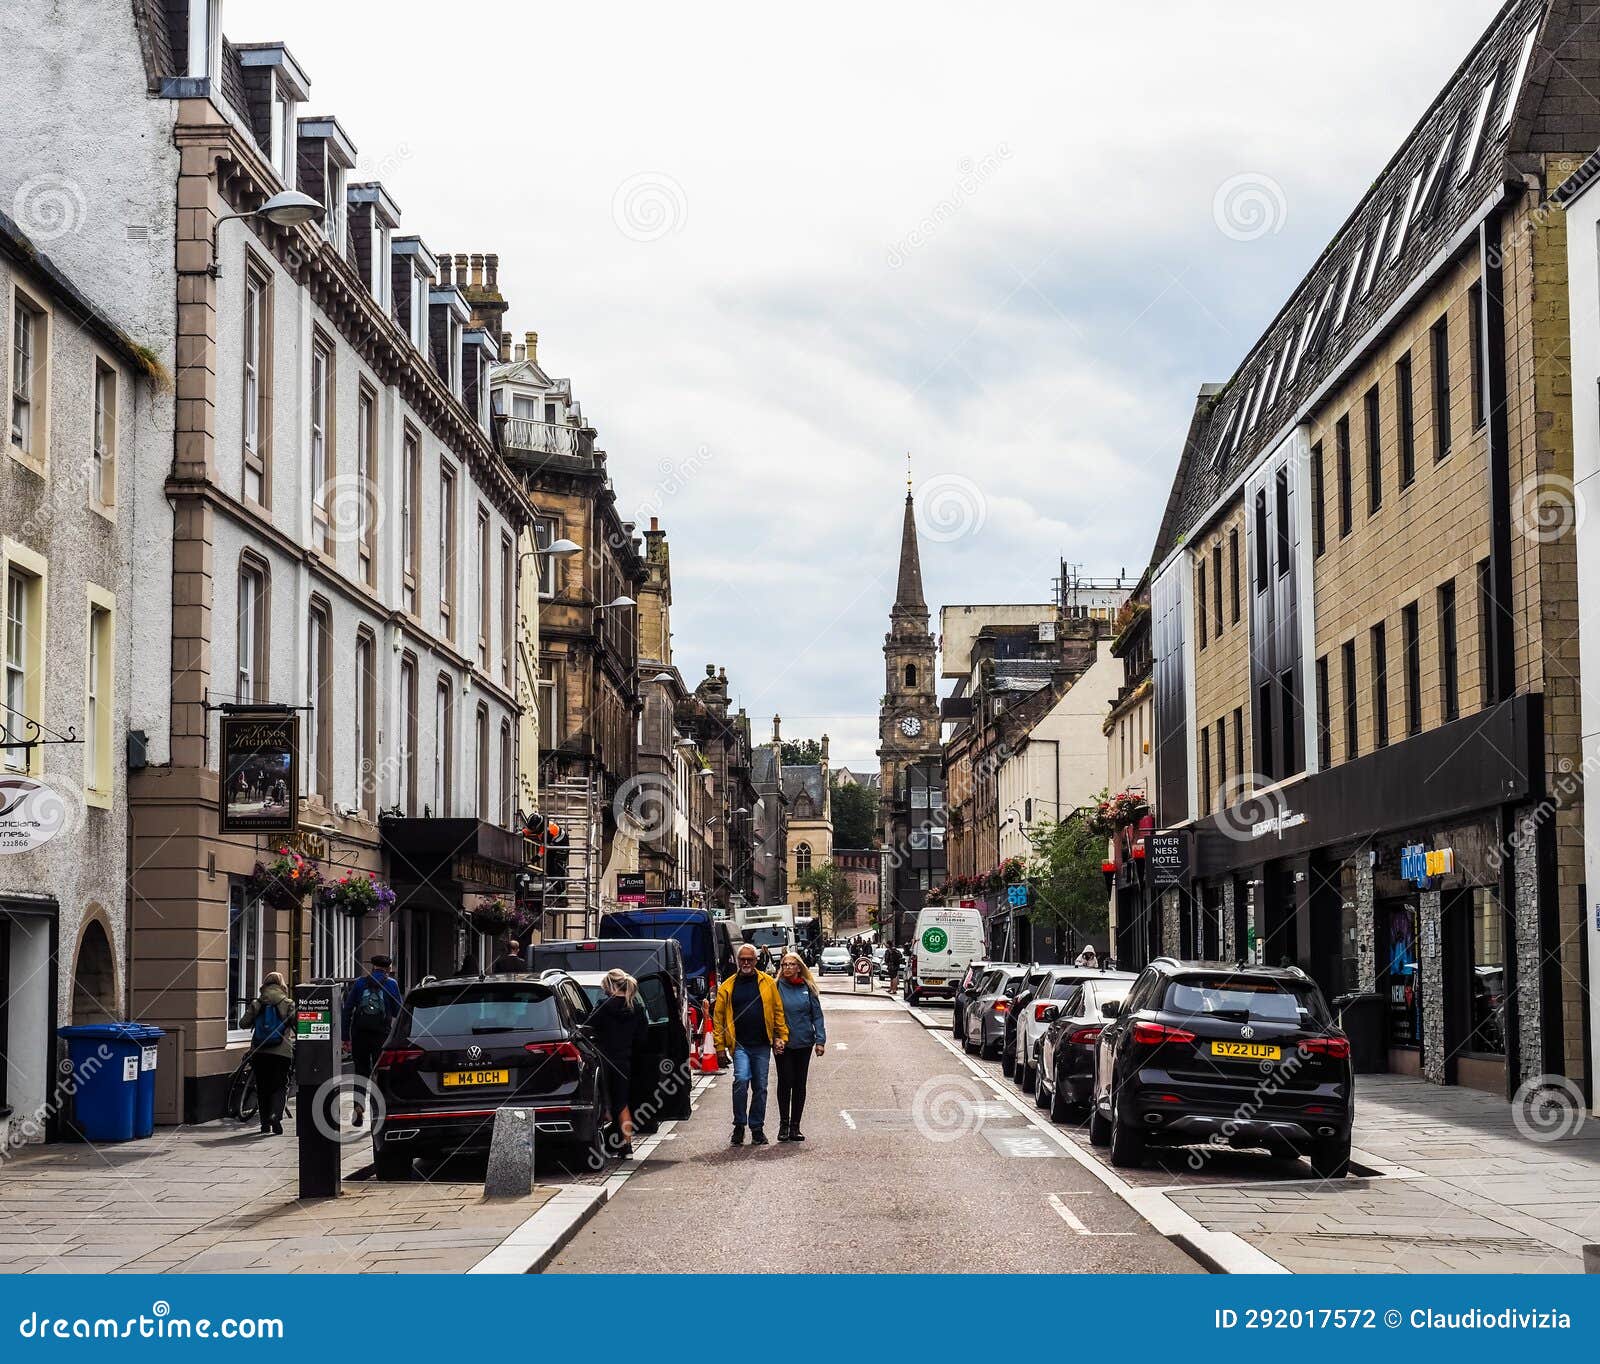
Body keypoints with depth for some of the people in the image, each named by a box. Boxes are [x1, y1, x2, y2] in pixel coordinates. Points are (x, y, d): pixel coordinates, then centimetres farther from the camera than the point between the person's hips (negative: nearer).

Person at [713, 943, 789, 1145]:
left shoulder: (768, 983, 5)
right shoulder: (728, 987, 4)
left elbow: (778, 1011, 8)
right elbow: (718, 1017, 5)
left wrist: (781, 1037, -1)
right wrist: (720, 1047, 0)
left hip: (762, 1045, 1)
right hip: (740, 1045, -1)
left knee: (760, 1087, 7)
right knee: (741, 1079, -19)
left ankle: (757, 1129, 18)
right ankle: (739, 1125, -5)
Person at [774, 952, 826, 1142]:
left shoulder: (807, 988, 3)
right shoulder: (777, 987, -3)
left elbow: (817, 1015, 5)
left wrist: (820, 1040, -3)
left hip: (804, 1042, 2)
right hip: (783, 1043, -2)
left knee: (800, 1084, 7)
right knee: (785, 1082, -2)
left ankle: (795, 1126, 15)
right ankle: (784, 1124, 10)